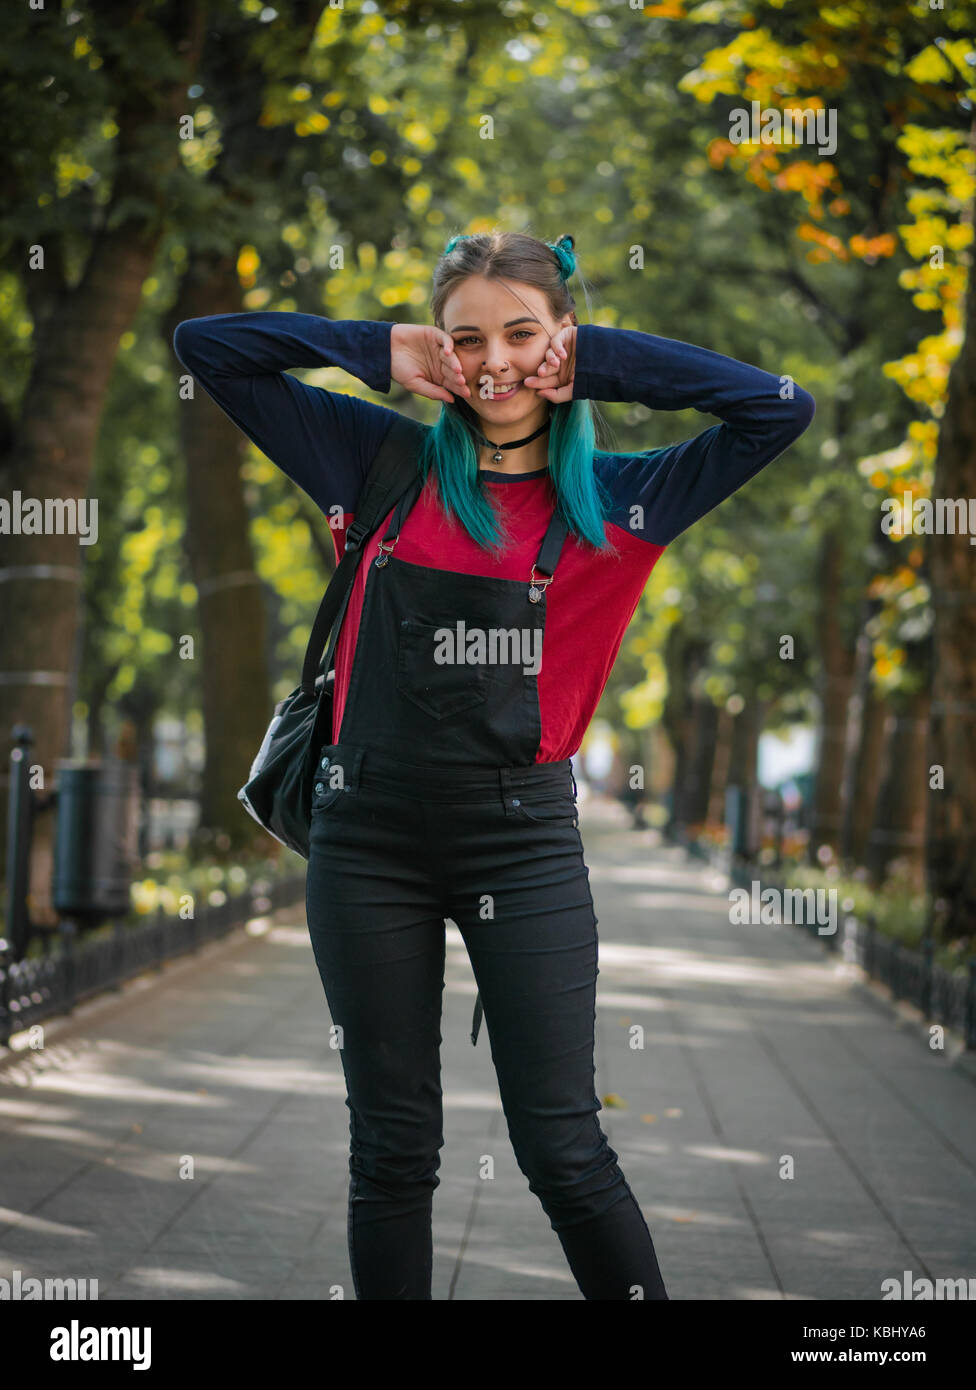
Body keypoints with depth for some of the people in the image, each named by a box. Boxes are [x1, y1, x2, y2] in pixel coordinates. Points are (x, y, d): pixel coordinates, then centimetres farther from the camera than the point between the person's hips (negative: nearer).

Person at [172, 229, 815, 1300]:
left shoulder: (615, 499, 6)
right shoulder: (388, 465, 7)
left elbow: (781, 409, 0)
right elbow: (204, 346, 8)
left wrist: (600, 362, 1)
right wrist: (381, 352, 2)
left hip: (522, 839, -1)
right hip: (371, 836, 1)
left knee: (563, 1150, 0)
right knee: (392, 1149, 9)